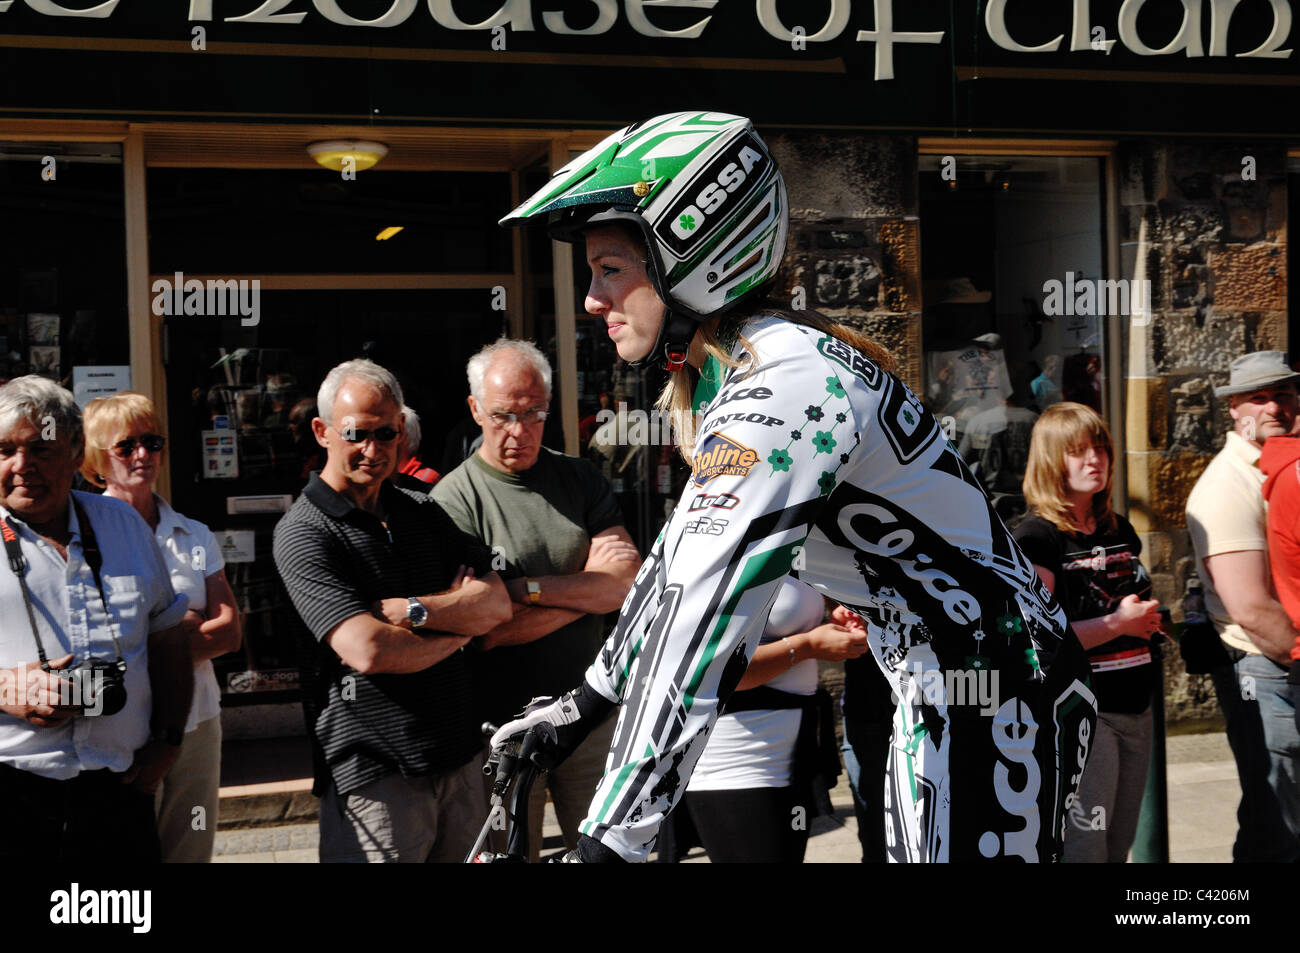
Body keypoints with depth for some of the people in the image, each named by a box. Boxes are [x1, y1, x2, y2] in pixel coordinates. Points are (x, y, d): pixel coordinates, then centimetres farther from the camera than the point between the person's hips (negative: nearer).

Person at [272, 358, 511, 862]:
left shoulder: (423, 511, 12)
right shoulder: (302, 533, -9)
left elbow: (496, 604, 1)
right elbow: (367, 651, -21)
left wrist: (412, 610, -15)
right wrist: (456, 628, -5)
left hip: (460, 758, 6)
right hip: (375, 778, -6)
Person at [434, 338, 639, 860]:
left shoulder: (580, 479, 6)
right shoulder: (454, 500, -8)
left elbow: (627, 582, -5)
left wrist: (527, 587, -14)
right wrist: (588, 584, -7)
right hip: (504, 725, -3)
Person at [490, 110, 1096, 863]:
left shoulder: (783, 390, -26)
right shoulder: (730, 381, 6)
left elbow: (700, 630, -32)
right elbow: (682, 558, 16)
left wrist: (605, 845, -33)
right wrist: (586, 703, 20)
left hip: (999, 706, -10)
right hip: (940, 694, 10)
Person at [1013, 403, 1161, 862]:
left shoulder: (1120, 531, 13)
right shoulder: (1036, 538, -10)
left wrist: (1148, 621, 5)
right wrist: (1119, 623, -17)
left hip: (1135, 709, 8)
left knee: (1119, 847, 12)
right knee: (1084, 850, -6)